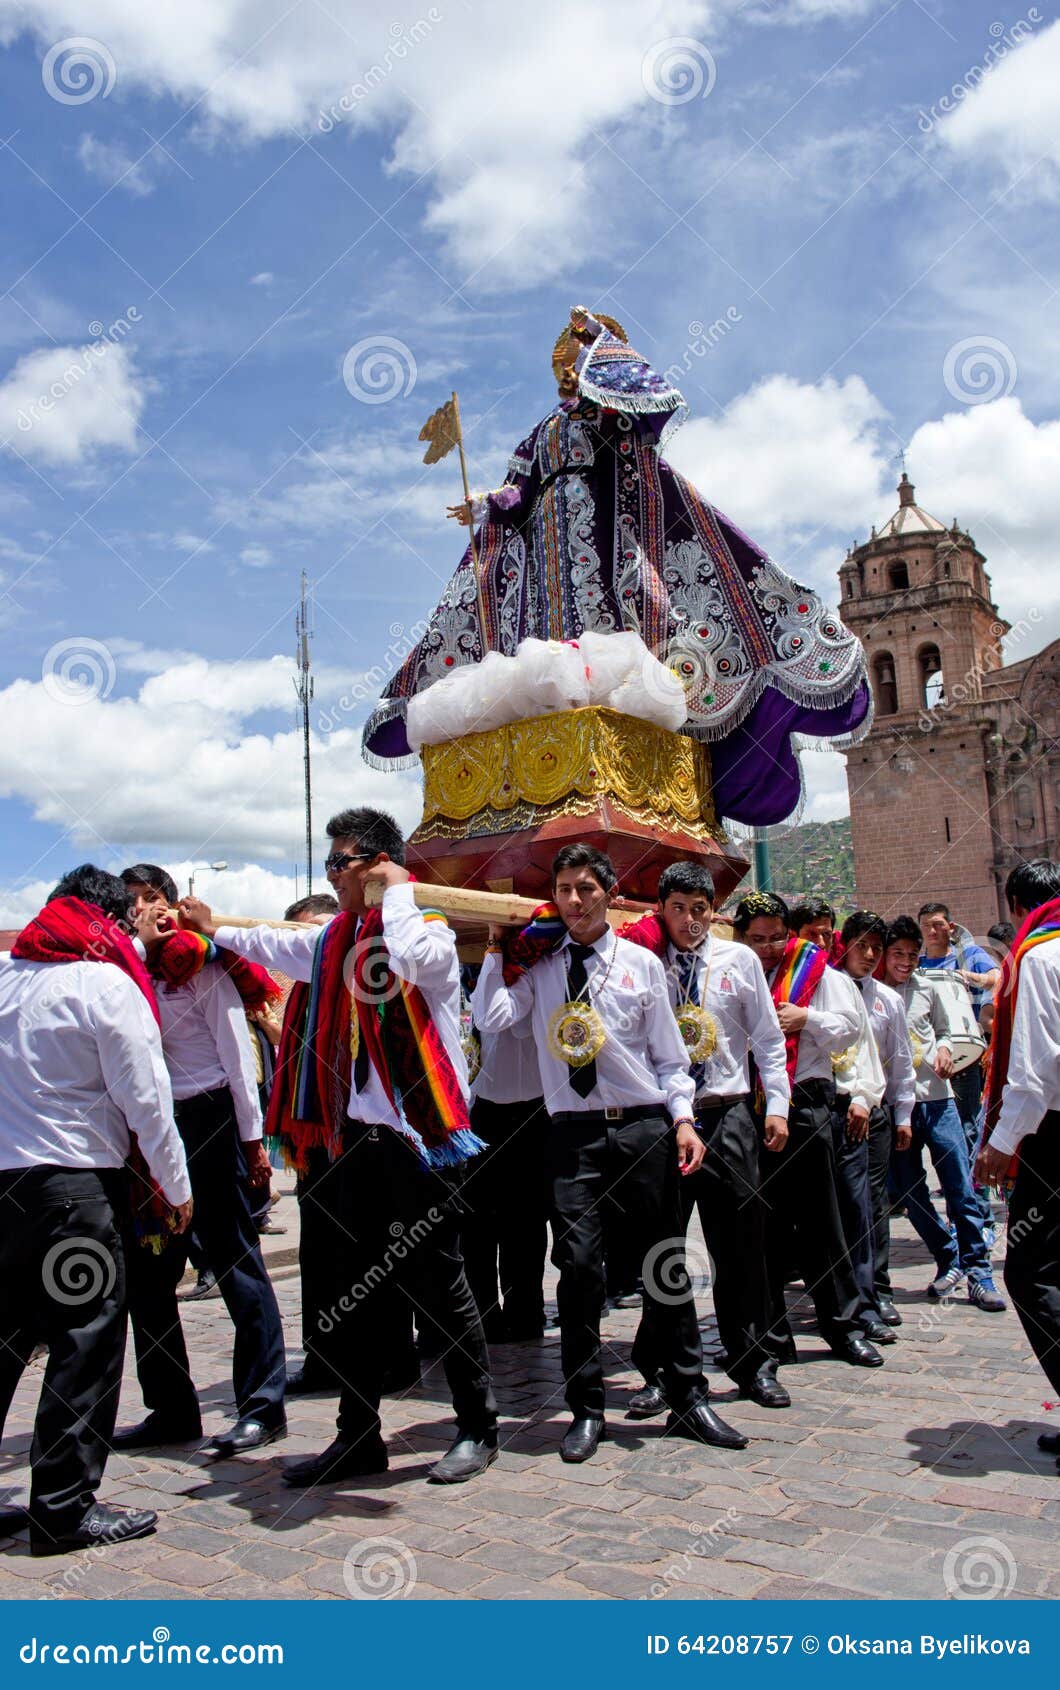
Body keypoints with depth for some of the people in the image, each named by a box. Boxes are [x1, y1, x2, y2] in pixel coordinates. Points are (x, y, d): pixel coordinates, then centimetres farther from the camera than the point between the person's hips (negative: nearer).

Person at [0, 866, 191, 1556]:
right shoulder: (106, 983, -9)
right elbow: (145, 1097, -8)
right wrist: (175, 1186, 1)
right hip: (75, 1182, -6)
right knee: (87, 1343, 3)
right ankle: (66, 1510, 9)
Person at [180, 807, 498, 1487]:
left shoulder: (430, 927, -9)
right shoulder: (337, 938, 13)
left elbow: (412, 958, -33)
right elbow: (275, 947, 32)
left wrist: (398, 889, -16)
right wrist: (213, 928, 45)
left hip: (418, 1136, -7)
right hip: (359, 1136, 8)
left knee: (439, 1281, 1)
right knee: (362, 1286, 14)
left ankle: (478, 1429, 17)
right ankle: (359, 1435, 26)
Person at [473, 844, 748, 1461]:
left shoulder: (642, 963, 5)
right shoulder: (540, 966, 7)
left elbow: (668, 1053, 6)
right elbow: (490, 1018, -8)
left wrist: (682, 1118, -5)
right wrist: (496, 949, -2)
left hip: (644, 1127, 0)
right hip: (574, 1132, 0)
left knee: (667, 1263, 8)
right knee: (579, 1263, -4)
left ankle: (689, 1398, 23)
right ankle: (586, 1409, 13)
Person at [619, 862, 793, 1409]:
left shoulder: (739, 960, 5)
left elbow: (768, 1039, 9)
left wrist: (777, 1106, 1)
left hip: (729, 1119, 1)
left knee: (741, 1247, 8)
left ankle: (753, 1366, 24)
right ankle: (658, 1371, 19)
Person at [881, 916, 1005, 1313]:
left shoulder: (926, 988, 6)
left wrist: (944, 1048, 1)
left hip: (937, 1099, 2)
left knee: (961, 1188, -1)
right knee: (909, 1193, 6)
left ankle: (977, 1272, 9)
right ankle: (948, 1262, 24)